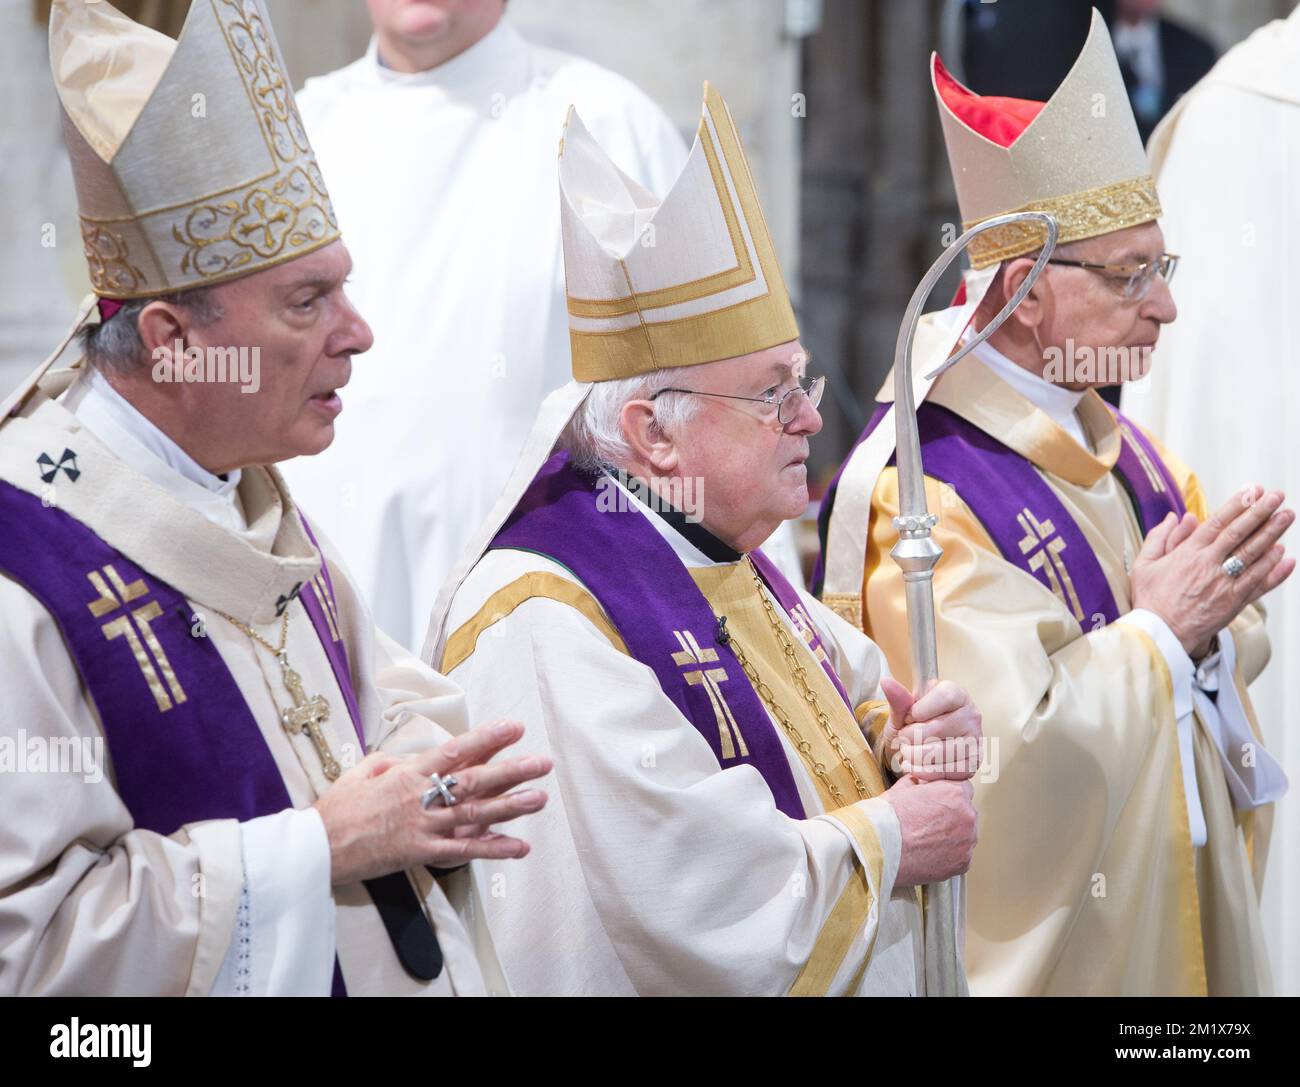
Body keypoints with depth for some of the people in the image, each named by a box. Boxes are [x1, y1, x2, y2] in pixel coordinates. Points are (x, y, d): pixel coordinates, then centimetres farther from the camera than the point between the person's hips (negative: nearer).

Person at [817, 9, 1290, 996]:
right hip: (1042, 944, -8)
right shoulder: (917, 496, -19)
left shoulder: (1130, 456, 6)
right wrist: (1157, 633, -16)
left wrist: (1211, 615, -9)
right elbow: (998, 757, -25)